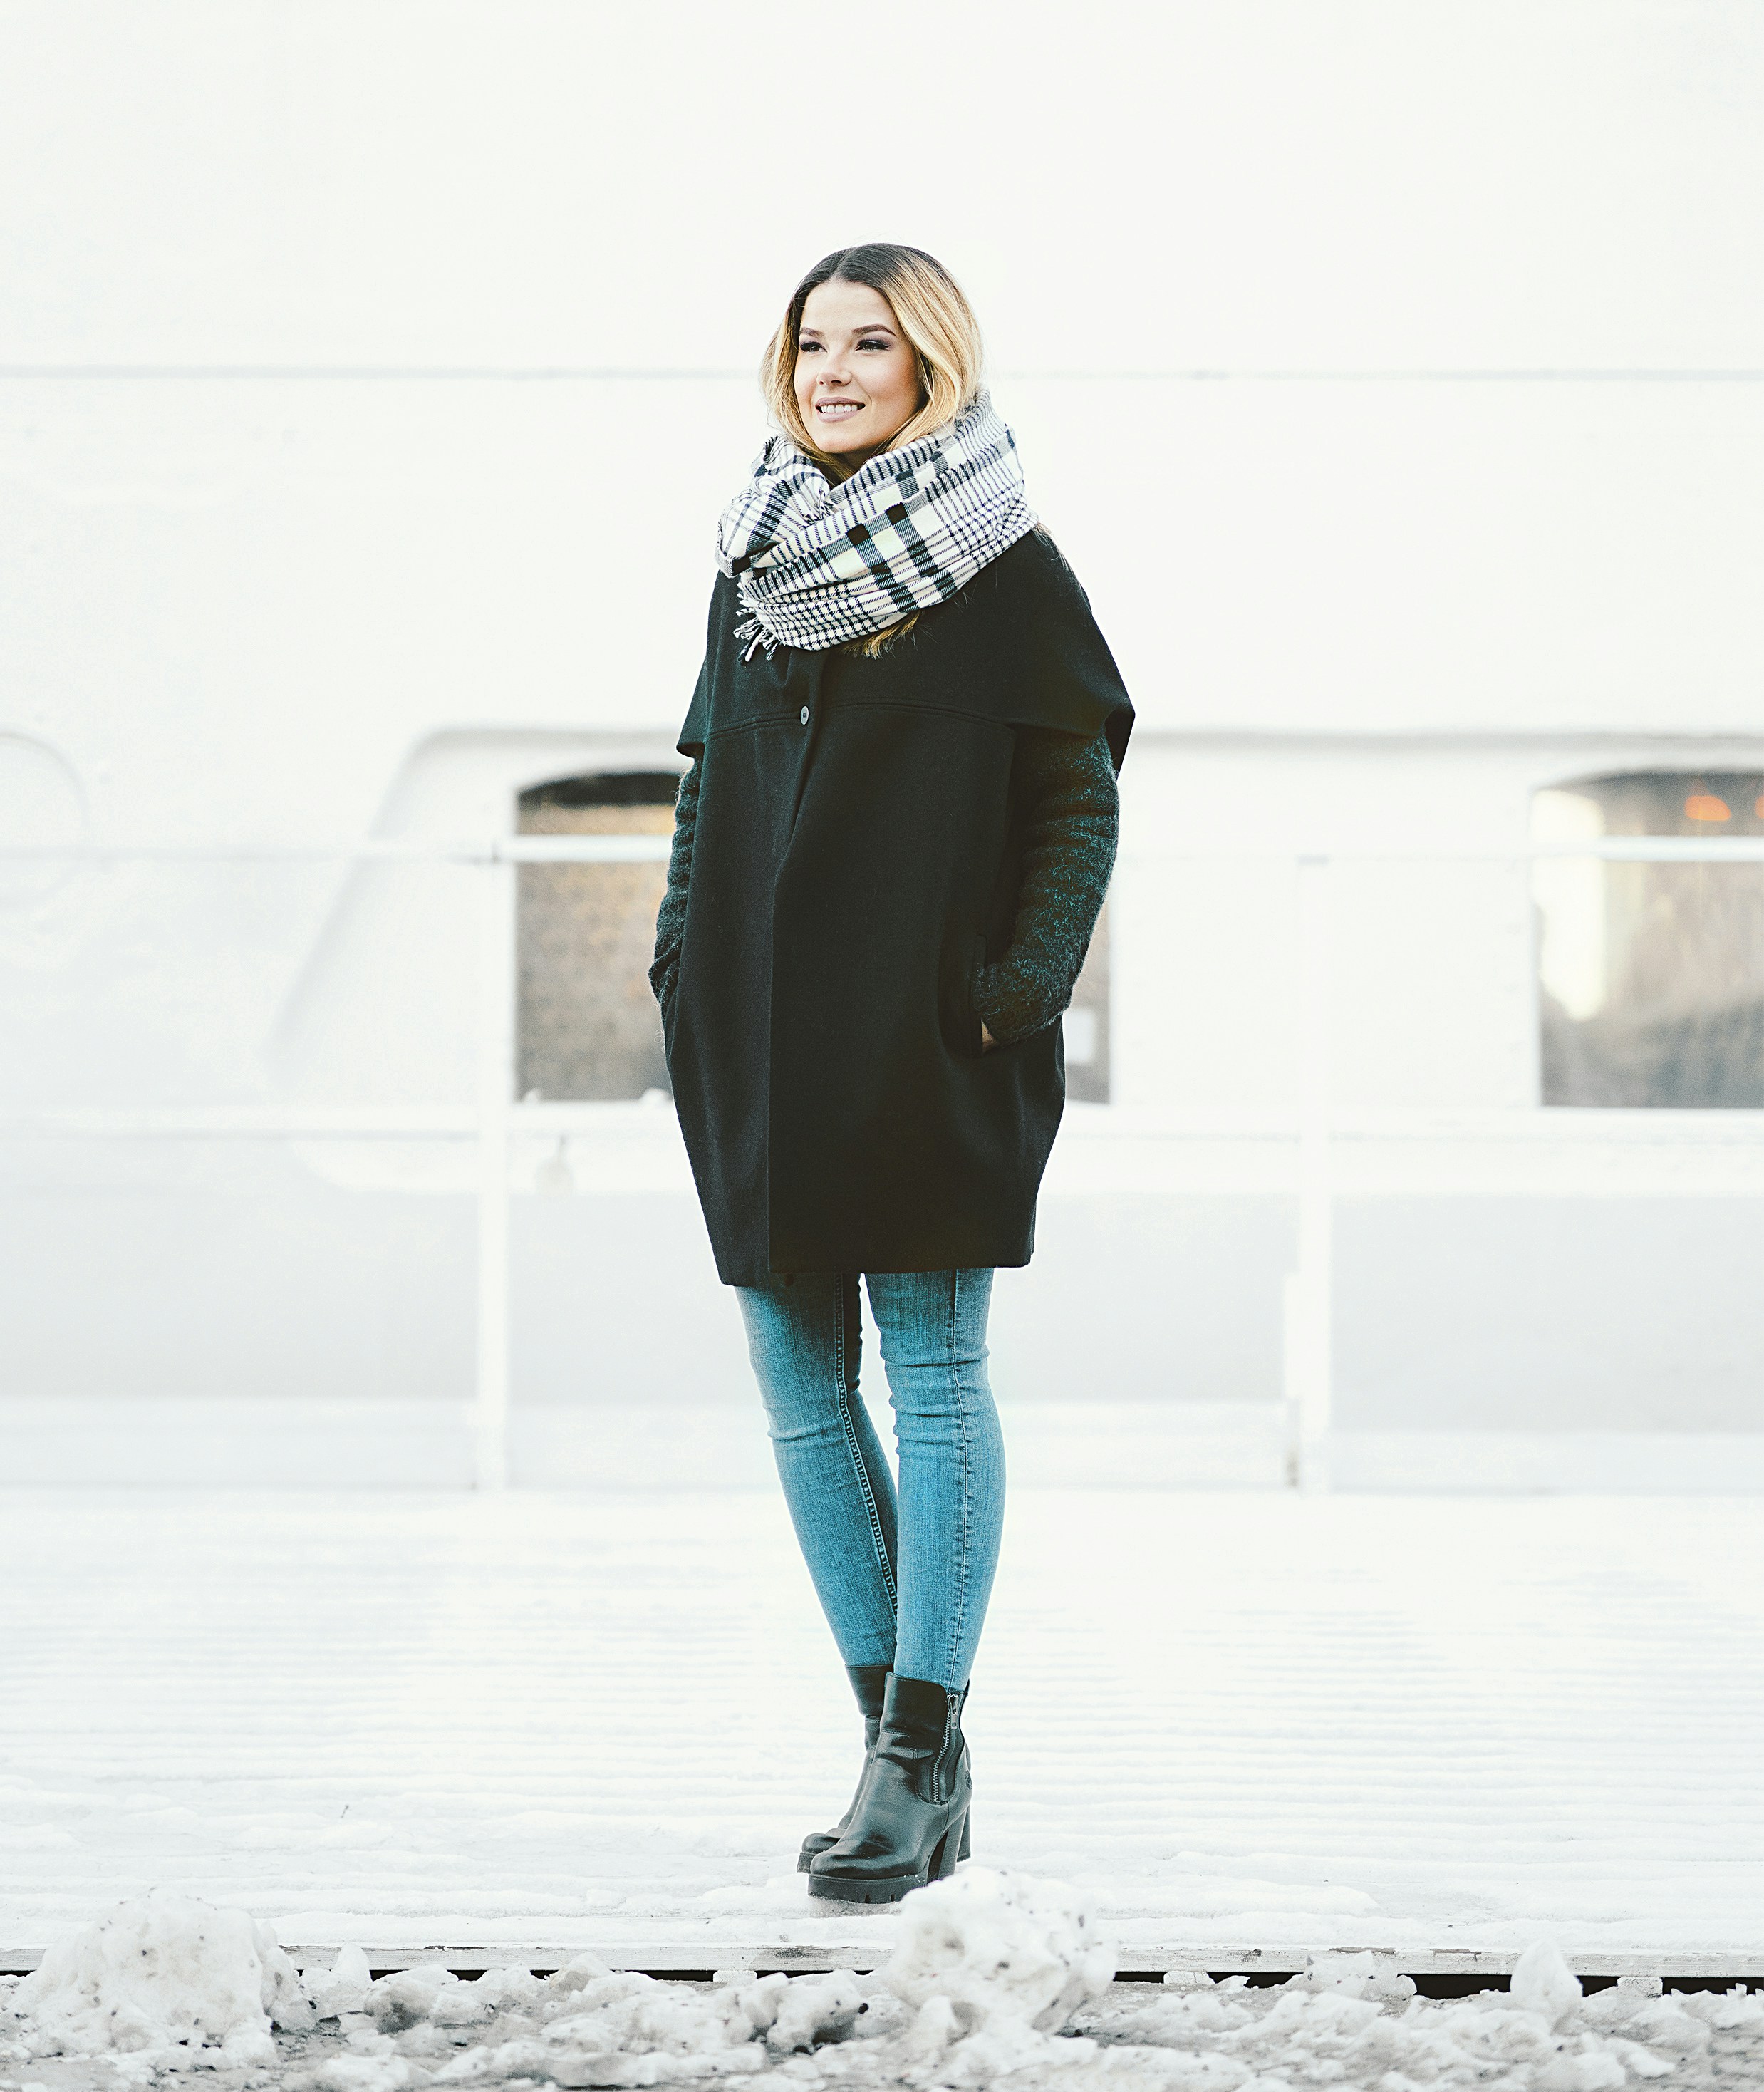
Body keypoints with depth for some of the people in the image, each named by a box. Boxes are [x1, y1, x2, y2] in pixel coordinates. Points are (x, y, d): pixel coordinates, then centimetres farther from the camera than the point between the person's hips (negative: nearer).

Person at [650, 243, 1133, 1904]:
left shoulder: (1005, 569, -2)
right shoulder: (758, 558, 14)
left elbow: (1080, 796, -3)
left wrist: (1023, 986, -14)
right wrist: (682, 957, 7)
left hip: (926, 1036, -6)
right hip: (764, 1041, 6)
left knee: (933, 1377, -5)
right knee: (802, 1390, 6)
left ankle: (919, 1760, -3)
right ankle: (904, 1747, 14)